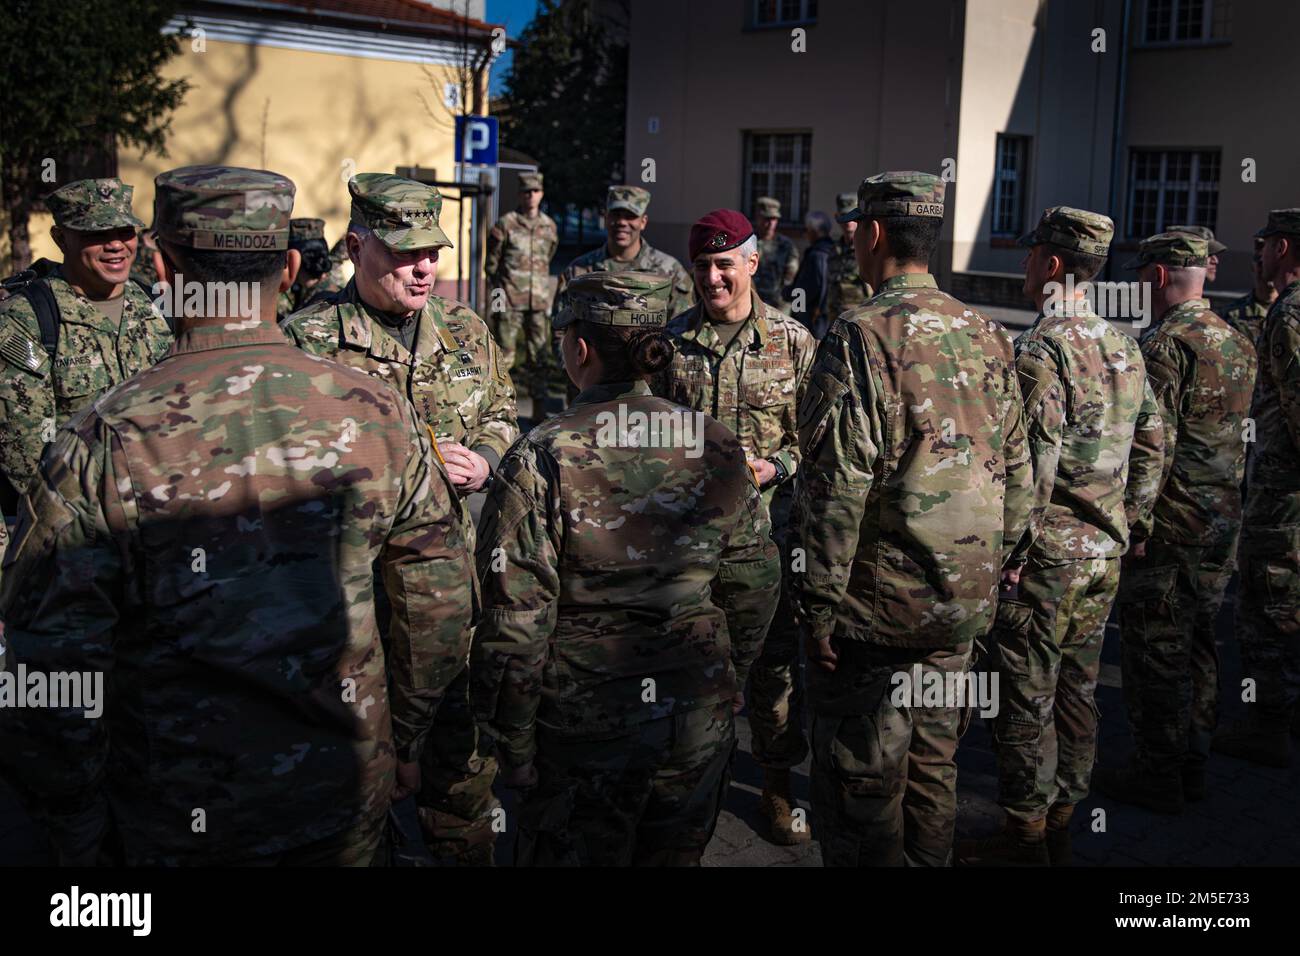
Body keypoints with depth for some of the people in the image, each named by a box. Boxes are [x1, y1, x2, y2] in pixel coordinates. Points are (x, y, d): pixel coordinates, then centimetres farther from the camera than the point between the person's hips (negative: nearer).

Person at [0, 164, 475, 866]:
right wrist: (403, 741, 14)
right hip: (348, 805, 2)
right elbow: (443, 605, -1)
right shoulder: (377, 413, -10)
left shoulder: (103, 444, -18)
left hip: (179, 822, -2)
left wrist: (79, 832, 0)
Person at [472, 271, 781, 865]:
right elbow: (754, 588, 5)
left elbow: (517, 620, -16)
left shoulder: (542, 459, -16)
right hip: (701, 722, 4)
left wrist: (514, 747, -5)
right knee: (676, 856, 22)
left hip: (586, 728, -4)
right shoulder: (717, 448, -3)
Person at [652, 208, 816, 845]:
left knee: (774, 660, 7)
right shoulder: (670, 339, 4)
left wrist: (776, 466, -15)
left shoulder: (792, 342, 0)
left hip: (767, 524, -1)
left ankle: (777, 788, 24)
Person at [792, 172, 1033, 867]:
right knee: (932, 769, 19)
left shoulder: (859, 337, -15)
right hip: (963, 603, 7)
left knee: (861, 783, 6)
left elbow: (836, 484, -19)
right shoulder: (986, 335, 6)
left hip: (877, 605, -7)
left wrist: (817, 607, -14)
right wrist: (993, 567, 21)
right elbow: (1015, 472, 11)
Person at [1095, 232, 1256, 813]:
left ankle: (1157, 775, 8)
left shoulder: (1165, 342, -16)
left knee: (1155, 652, 1)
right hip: (1223, 524, 9)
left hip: (1170, 525, -9)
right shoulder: (1238, 344, 11)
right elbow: (1237, 434, 17)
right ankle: (1192, 763, 26)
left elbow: (1155, 442, -21)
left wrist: (1135, 525, -16)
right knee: (1198, 645, 17)